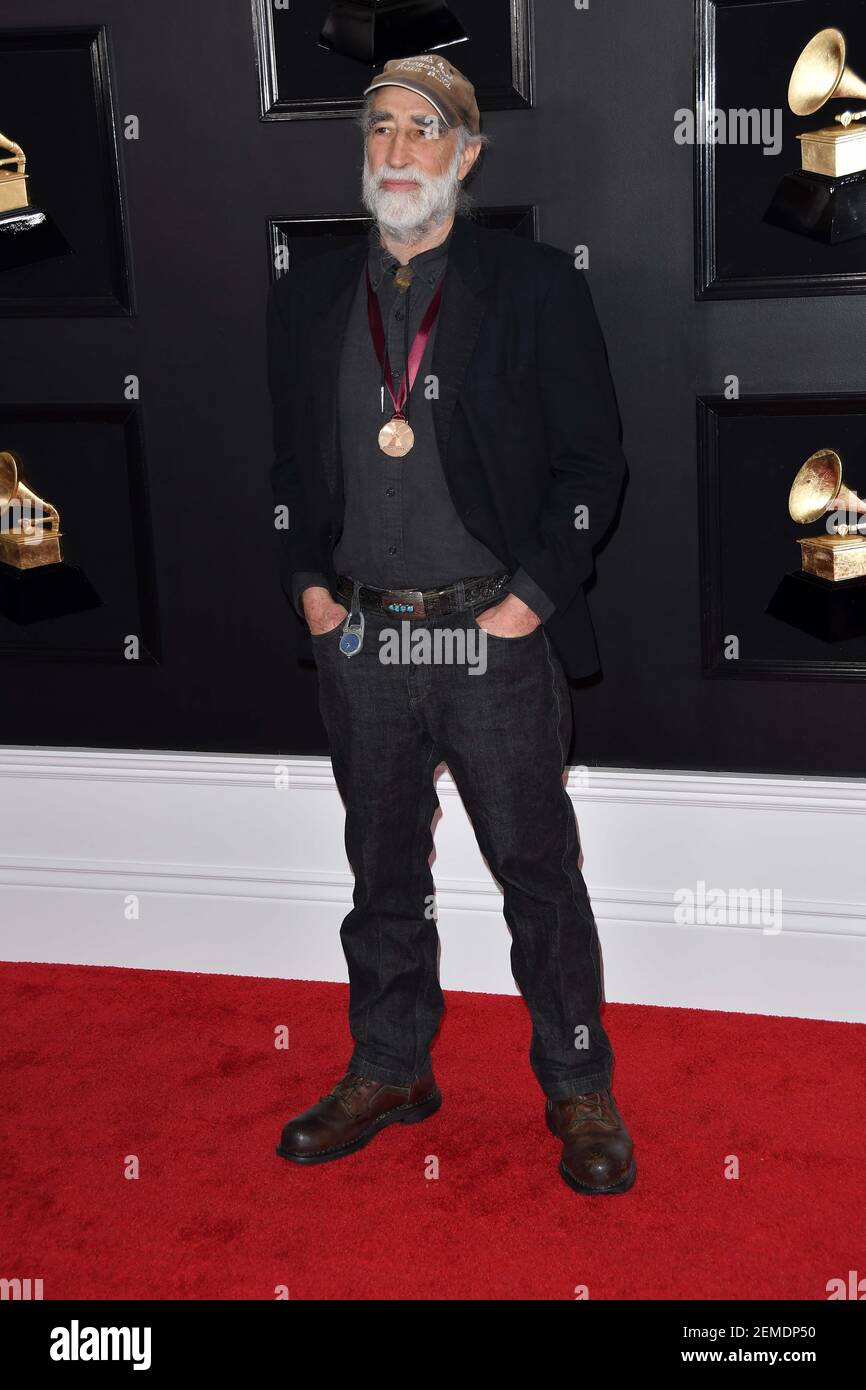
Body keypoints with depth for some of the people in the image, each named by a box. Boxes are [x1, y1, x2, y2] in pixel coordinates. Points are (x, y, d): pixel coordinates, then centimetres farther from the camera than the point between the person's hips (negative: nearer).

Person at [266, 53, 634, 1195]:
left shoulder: (537, 286, -1)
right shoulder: (310, 298, 10)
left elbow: (594, 460, -2)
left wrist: (536, 594, -10)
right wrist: (307, 581, 4)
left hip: (497, 640, -3)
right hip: (359, 641, 4)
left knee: (540, 873, 5)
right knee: (383, 872, 15)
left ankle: (579, 1089, 22)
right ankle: (389, 1072, 31)